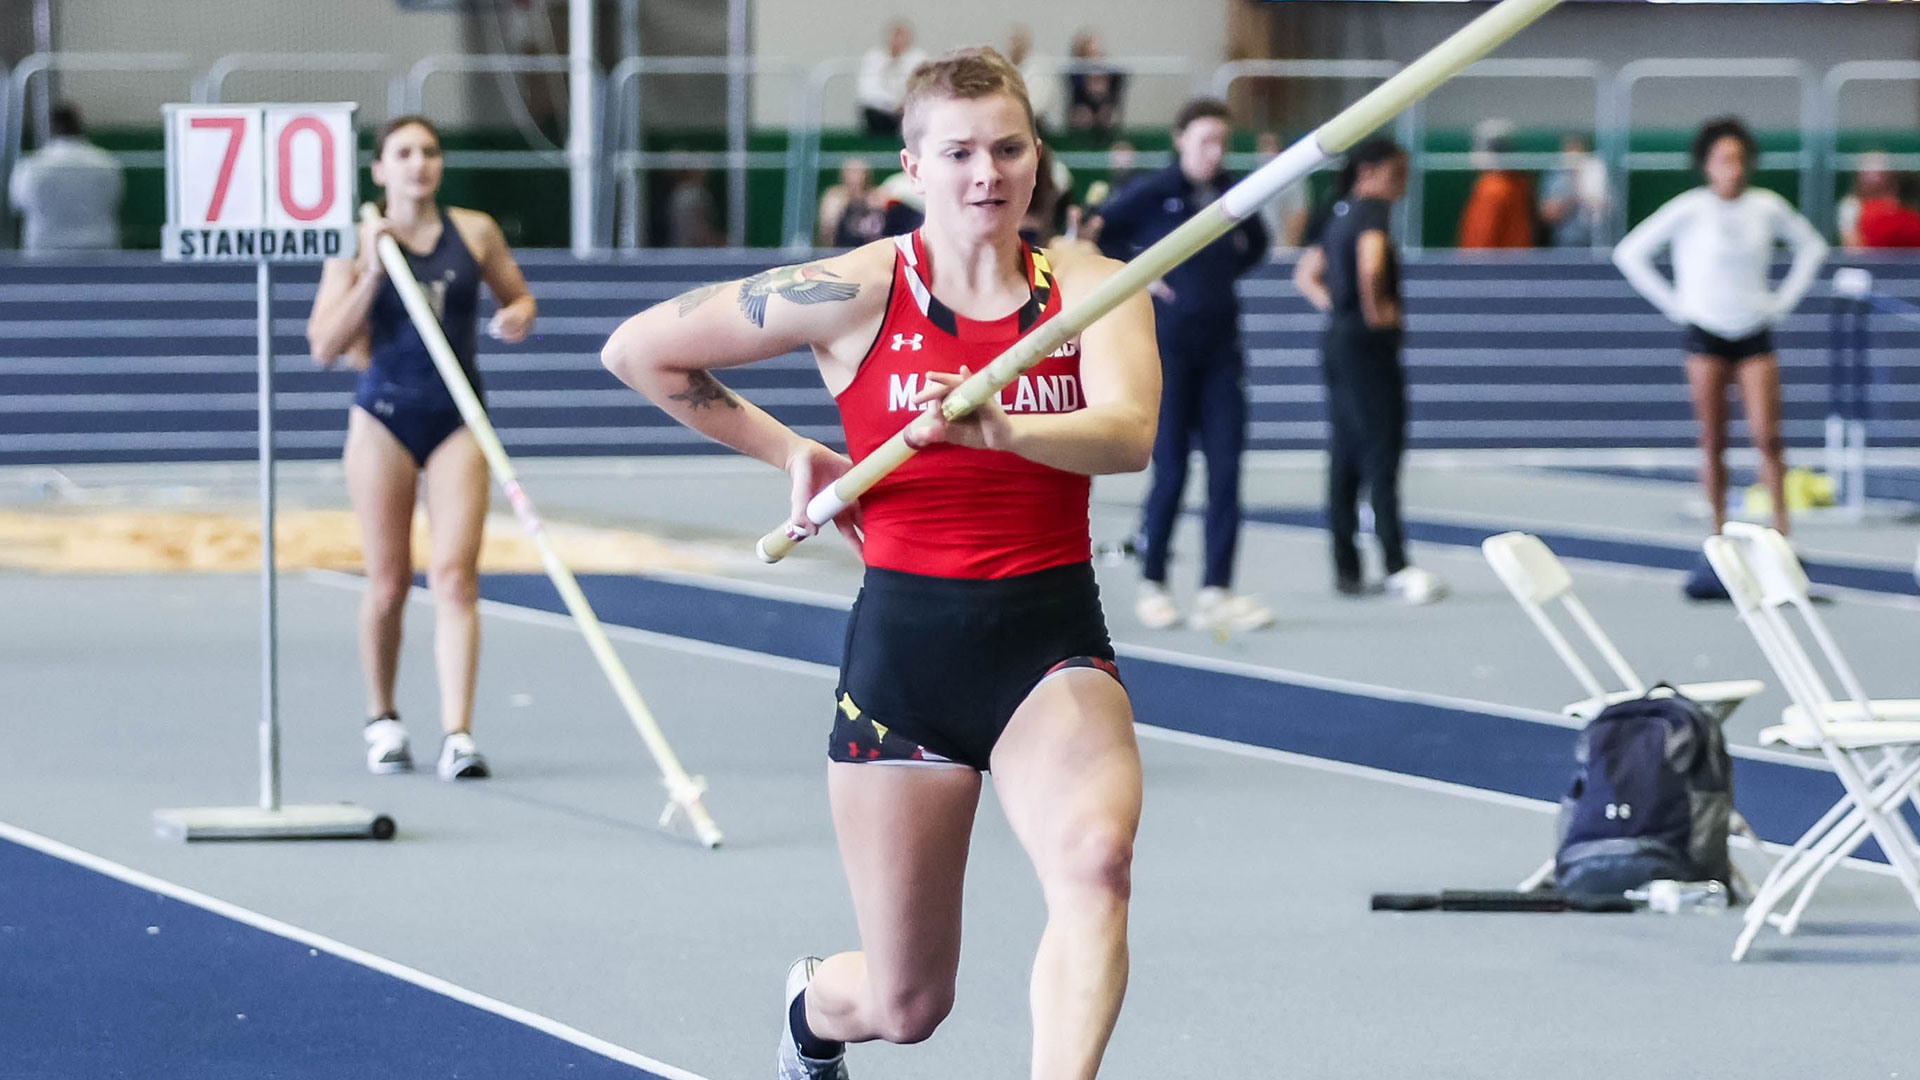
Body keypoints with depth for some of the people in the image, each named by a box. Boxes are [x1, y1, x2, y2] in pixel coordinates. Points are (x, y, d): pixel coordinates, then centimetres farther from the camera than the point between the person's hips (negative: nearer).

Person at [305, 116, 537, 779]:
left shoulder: (474, 233, 4)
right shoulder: (357, 243, -1)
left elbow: (519, 295, 19)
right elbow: (324, 346, -5)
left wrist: (518, 317, -5)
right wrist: (372, 274, -15)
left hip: (458, 421, 1)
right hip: (384, 417, -1)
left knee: (454, 574, -11)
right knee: (388, 583, 2)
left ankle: (457, 734, -17)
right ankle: (382, 719, 23)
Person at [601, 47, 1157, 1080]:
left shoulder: (1091, 289, -1)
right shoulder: (859, 292, -4)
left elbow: (1129, 433, -21)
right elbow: (637, 351, 3)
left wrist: (999, 429, -39)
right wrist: (788, 452, 5)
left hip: (1051, 642, 1)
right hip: (905, 640, 0)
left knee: (1095, 859, -32)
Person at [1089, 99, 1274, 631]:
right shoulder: (1155, 192, -6)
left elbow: (1255, 243, 26)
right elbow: (1094, 234, -8)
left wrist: (1226, 270, 10)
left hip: (1221, 345, 5)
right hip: (1169, 345, -5)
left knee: (1226, 468, -1)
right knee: (1170, 470, -3)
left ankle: (1215, 591, 1)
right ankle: (1151, 584, 11)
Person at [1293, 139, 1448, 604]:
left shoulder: (1338, 213, 15)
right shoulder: (1373, 210, -12)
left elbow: (1305, 274, 25)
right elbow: (1370, 261, -32)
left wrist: (1334, 306, 13)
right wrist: (1375, 309, -19)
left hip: (1337, 339, 9)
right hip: (1369, 343, -9)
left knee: (1346, 457, 9)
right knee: (1382, 453, -7)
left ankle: (1346, 569, 12)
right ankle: (1396, 568, -8)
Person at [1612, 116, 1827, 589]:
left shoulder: (1769, 208, 2)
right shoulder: (1688, 210, -6)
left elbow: (1812, 247, 19)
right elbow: (1629, 253, -1)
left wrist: (1784, 299, 9)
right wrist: (1674, 303, -4)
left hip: (1755, 335, 2)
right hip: (1705, 335, -2)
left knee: (1766, 435, -10)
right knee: (1712, 441, -2)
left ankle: (1781, 537, -7)